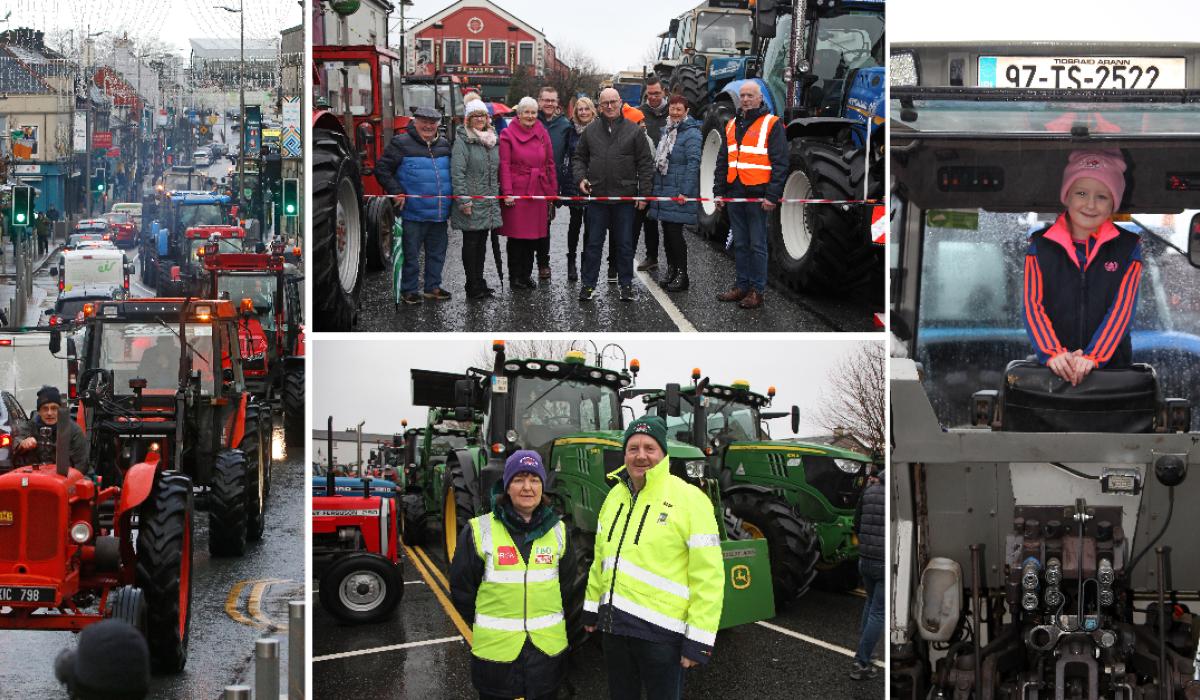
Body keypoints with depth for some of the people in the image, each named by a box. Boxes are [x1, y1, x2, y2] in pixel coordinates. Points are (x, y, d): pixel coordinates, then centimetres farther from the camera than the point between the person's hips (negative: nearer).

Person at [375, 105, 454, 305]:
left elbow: (453, 172, 27)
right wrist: (396, 192, -12)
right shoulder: (401, 144, -5)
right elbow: (382, 168, -6)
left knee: (437, 252, 13)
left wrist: (453, 195, 16)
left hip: (439, 214, 6)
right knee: (410, 254, 0)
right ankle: (408, 290, 9)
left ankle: (433, 287, 25)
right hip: (413, 213, -6)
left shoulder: (444, 145, 13)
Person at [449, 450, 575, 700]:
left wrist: (547, 620, 8)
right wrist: (486, 627, 3)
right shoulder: (480, 531, -6)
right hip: (496, 650, -3)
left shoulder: (557, 531, 5)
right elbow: (462, 588, -1)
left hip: (548, 649, 3)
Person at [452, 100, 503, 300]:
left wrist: (497, 194, 16)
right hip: (471, 204, -6)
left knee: (482, 243, 11)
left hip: (489, 204, 6)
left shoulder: (493, 140, 14)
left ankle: (479, 282, 18)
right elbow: (457, 173, -13)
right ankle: (473, 285, 2)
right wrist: (464, 200, -18)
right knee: (471, 243, -2)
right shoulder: (462, 140, -8)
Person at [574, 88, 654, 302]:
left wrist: (644, 193, -4)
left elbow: (645, 164, 1)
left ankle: (626, 284, 17)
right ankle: (589, 284, 13)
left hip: (625, 197, -1)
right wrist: (580, 177, -4)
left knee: (625, 244, 7)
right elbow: (579, 158, 15)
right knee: (593, 243, 6)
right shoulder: (590, 131, 6)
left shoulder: (634, 131, 0)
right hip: (597, 196, 1)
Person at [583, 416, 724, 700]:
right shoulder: (615, 496, 10)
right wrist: (591, 607, 20)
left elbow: (708, 576, -14)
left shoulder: (689, 499, -12)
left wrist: (699, 640, -16)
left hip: (661, 632, -6)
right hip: (614, 625, 6)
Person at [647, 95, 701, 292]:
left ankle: (681, 274, 0)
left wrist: (685, 192, -20)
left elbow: (693, 164, -15)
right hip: (663, 191, 8)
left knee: (675, 233, -8)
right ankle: (671, 270, 22)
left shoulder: (691, 134, -9)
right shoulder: (665, 131, 16)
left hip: (679, 192, -8)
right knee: (667, 233, 11)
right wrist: (655, 186, 17)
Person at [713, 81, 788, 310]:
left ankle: (757, 290, 4)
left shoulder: (772, 125, -5)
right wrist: (719, 191, 13)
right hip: (734, 194, 6)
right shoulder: (732, 125, 16)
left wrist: (772, 196, -15)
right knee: (740, 243, 12)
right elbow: (723, 161, 21)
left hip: (758, 195, -6)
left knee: (757, 245, -1)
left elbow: (780, 163, -9)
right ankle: (742, 285, 20)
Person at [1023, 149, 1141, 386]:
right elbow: (1033, 305, 0)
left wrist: (1092, 357, -16)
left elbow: (1121, 308, -2)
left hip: (1110, 365, 0)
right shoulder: (1040, 245, 8)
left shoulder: (1128, 247, 7)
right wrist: (1052, 353, -17)